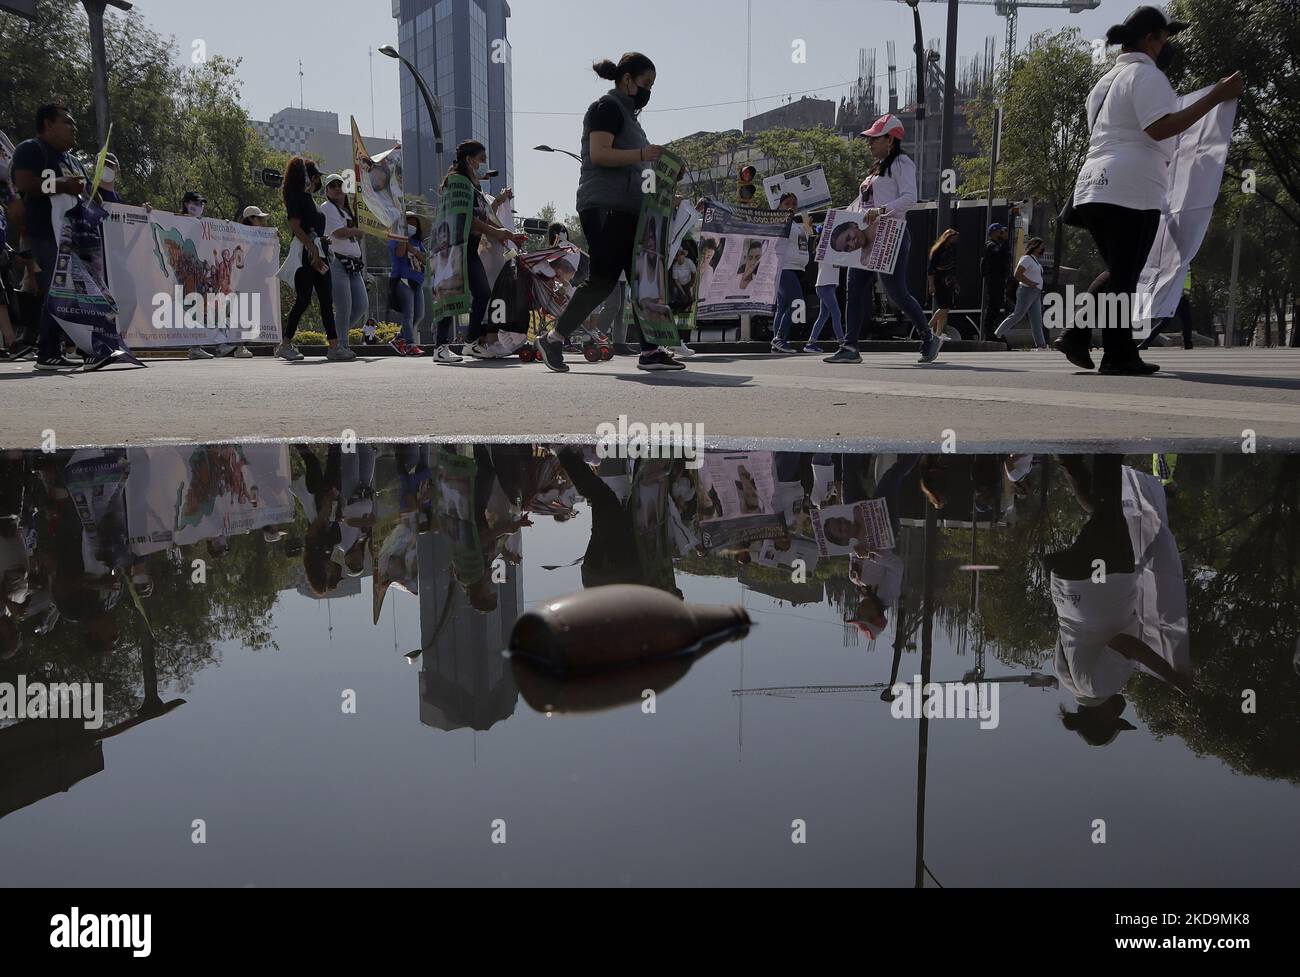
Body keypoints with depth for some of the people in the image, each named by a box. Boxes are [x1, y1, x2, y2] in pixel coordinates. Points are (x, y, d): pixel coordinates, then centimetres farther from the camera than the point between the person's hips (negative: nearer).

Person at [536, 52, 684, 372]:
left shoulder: (626, 113, 26)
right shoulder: (607, 107, -4)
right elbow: (599, 154, -18)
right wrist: (642, 154, -23)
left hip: (626, 209, 10)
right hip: (604, 205, -10)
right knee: (603, 279, -12)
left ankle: (650, 352, 0)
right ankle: (553, 339, -3)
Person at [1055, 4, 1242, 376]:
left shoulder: (1106, 80, 24)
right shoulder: (1145, 73, -5)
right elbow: (1160, 128, -18)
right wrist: (1216, 96, -18)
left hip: (1095, 186, 9)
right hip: (1131, 188, -9)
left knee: (1118, 273, 17)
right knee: (1124, 277, -4)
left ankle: (1075, 336, 6)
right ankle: (1118, 357, 0)